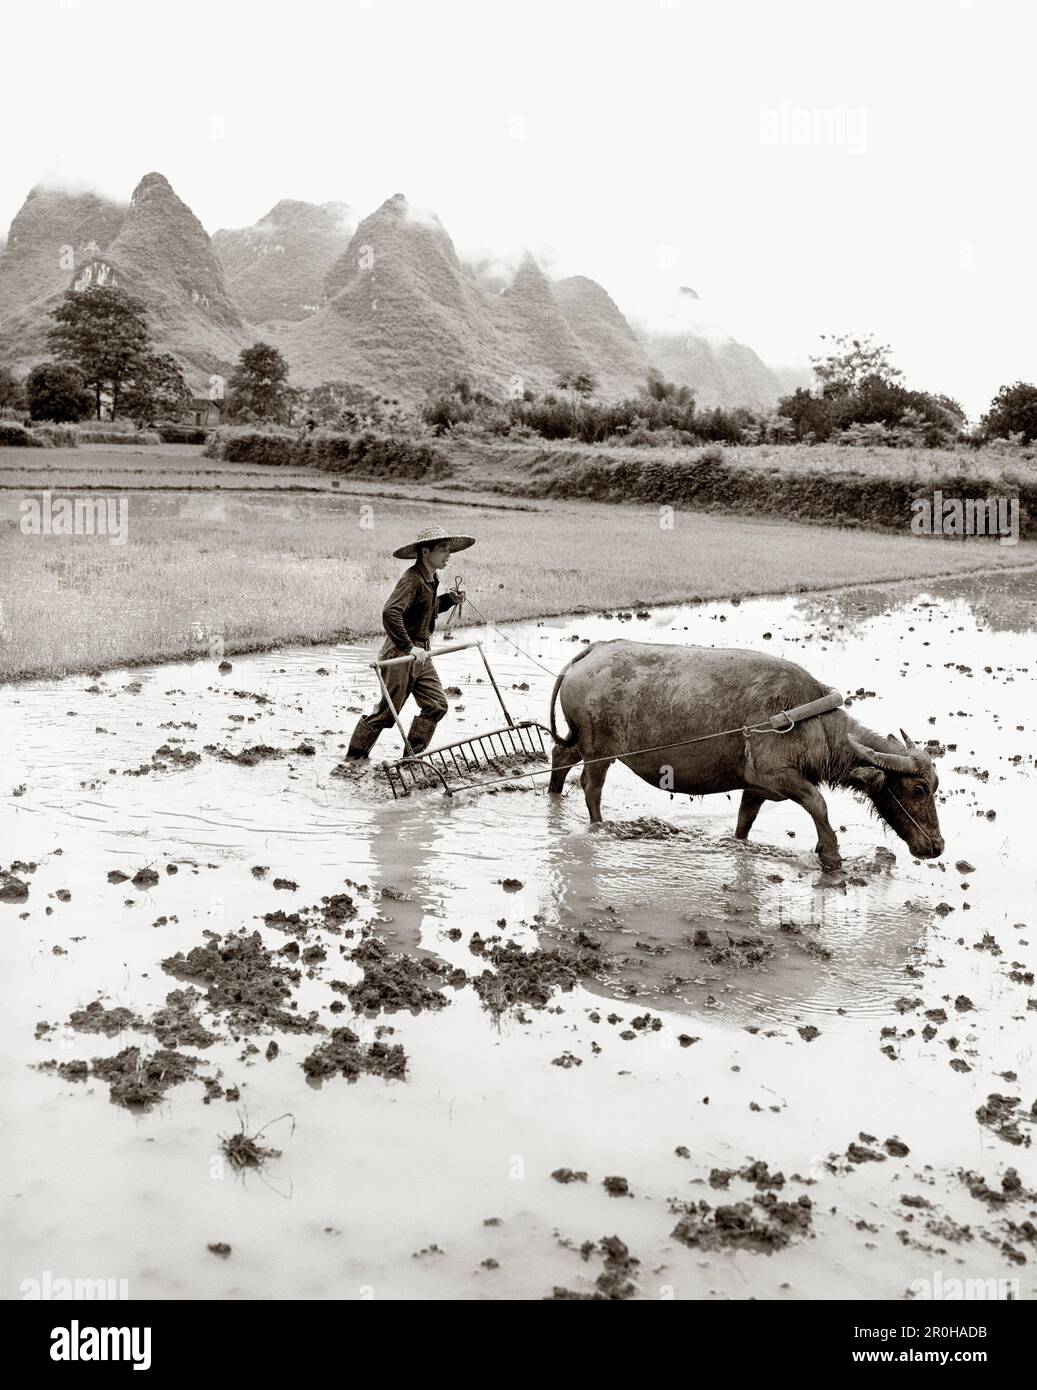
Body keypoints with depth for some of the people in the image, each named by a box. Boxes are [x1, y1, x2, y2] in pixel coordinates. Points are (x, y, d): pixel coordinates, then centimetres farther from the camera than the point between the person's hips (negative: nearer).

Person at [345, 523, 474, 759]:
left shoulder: (432, 578, 10)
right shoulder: (412, 578, -20)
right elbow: (390, 612, -32)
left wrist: (449, 599, 9)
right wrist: (409, 648, -32)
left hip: (420, 654, 9)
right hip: (399, 654, -9)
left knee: (436, 704, 4)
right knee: (388, 711, -1)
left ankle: (412, 756, 13)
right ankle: (355, 754, 13)